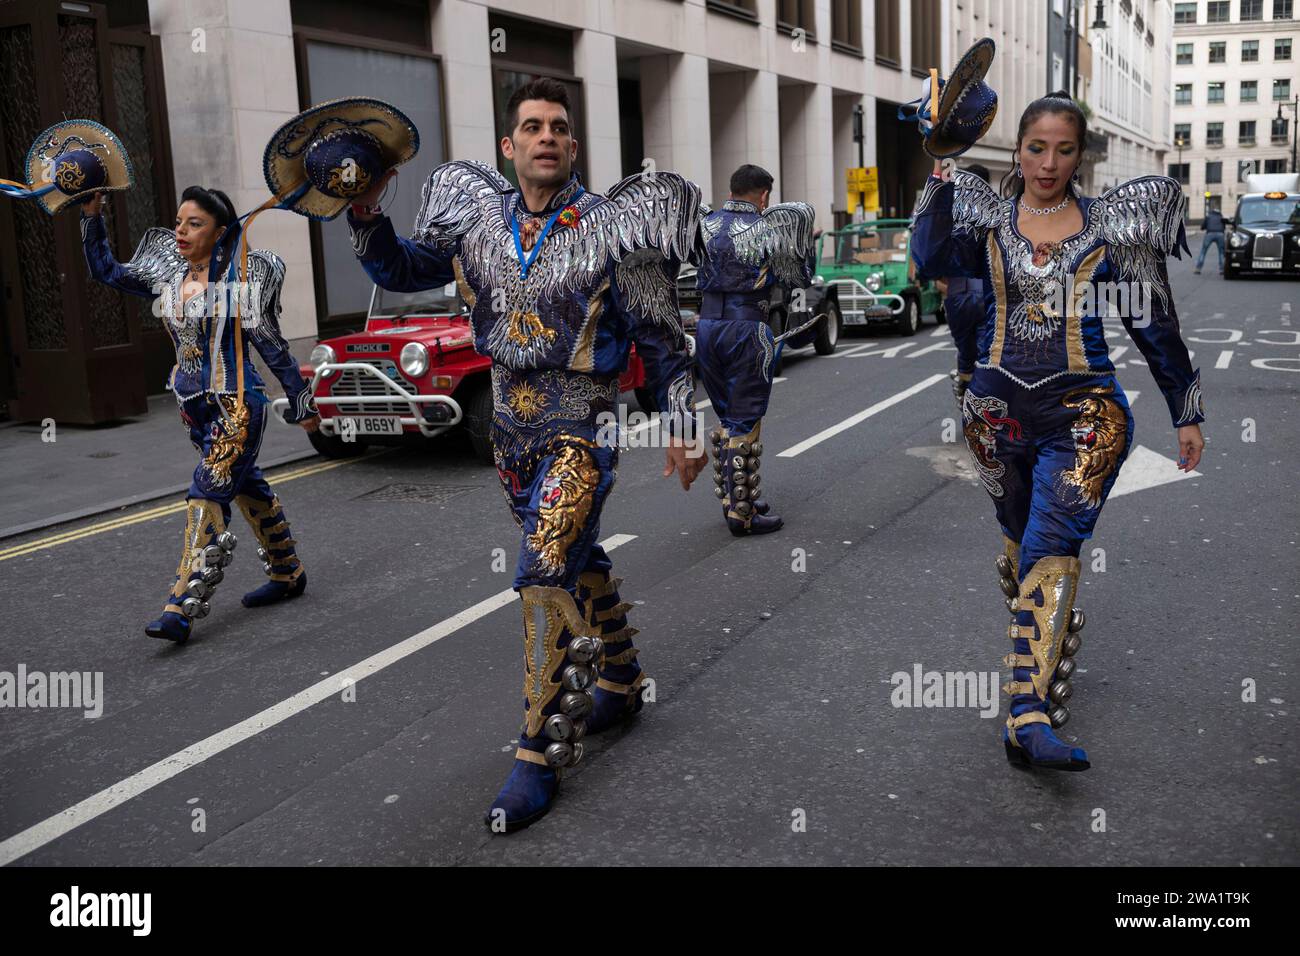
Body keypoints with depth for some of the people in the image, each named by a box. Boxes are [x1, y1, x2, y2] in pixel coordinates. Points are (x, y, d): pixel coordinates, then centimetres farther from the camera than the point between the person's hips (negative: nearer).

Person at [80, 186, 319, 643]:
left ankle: (182, 607, -14)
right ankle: (287, 573, 32)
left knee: (208, 495, -12)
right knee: (248, 488, 17)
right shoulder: (167, 276, 6)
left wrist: (301, 402, -3)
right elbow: (107, 271, 17)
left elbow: (271, 345, -7)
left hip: (237, 404, -7)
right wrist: (91, 217, 7)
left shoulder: (241, 280, -11)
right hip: (196, 406, 7)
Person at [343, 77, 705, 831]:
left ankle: (543, 753, -4)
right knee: (580, 558, 18)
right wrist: (365, 214, -8)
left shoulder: (610, 228, -8)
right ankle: (621, 684, 39)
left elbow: (662, 338, -4)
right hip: (512, 424, 5)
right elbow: (399, 269, 11)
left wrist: (683, 428, -8)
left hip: (580, 428, -5)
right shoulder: (480, 218, 5)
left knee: (545, 575, -15)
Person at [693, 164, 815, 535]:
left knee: (725, 418, 18)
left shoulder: (704, 225, 6)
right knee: (746, 423, 0)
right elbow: (798, 278, 5)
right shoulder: (766, 229, -6)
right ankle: (742, 514, 2)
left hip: (707, 326, 5)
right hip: (746, 328, -5)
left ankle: (732, 499, 25)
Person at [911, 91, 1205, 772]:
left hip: (1082, 408, -2)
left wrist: (1186, 412, 10)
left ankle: (1029, 715, -25)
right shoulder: (987, 217, 8)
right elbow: (929, 259, -14)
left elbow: (1153, 323, 9)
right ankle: (1051, 670, 34)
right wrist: (940, 175, -16)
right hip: (1000, 404, 3)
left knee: (1050, 544, -18)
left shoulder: (1110, 223, 6)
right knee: (1019, 543, 13)